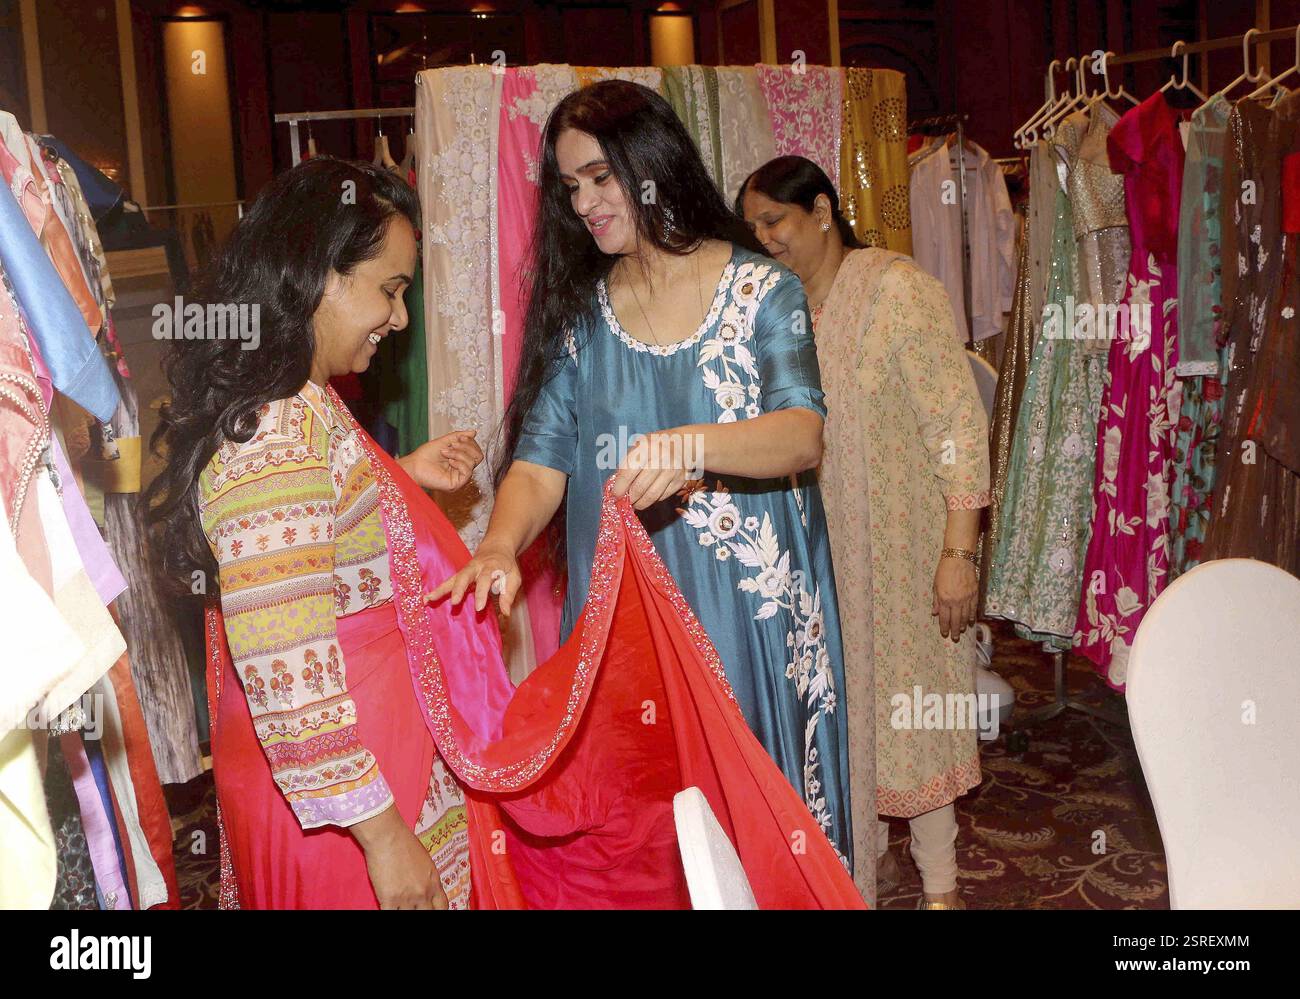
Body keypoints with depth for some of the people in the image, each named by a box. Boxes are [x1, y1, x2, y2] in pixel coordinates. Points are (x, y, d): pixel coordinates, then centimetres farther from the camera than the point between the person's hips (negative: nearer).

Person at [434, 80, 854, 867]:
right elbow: (539, 461, -3)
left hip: (750, 605, -2)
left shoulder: (761, 290, -1)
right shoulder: (577, 312, 7)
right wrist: (501, 548, -24)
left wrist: (693, 446, -36)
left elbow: (803, 437, -16)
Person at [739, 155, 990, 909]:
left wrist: (959, 552, -21)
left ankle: (940, 880, 23)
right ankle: (862, 841, 36)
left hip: (906, 538, -5)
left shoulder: (898, 289, -14)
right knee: (843, 693, 14)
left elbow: (959, 423, -17)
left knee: (914, 693, 5)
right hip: (823, 544, 5)